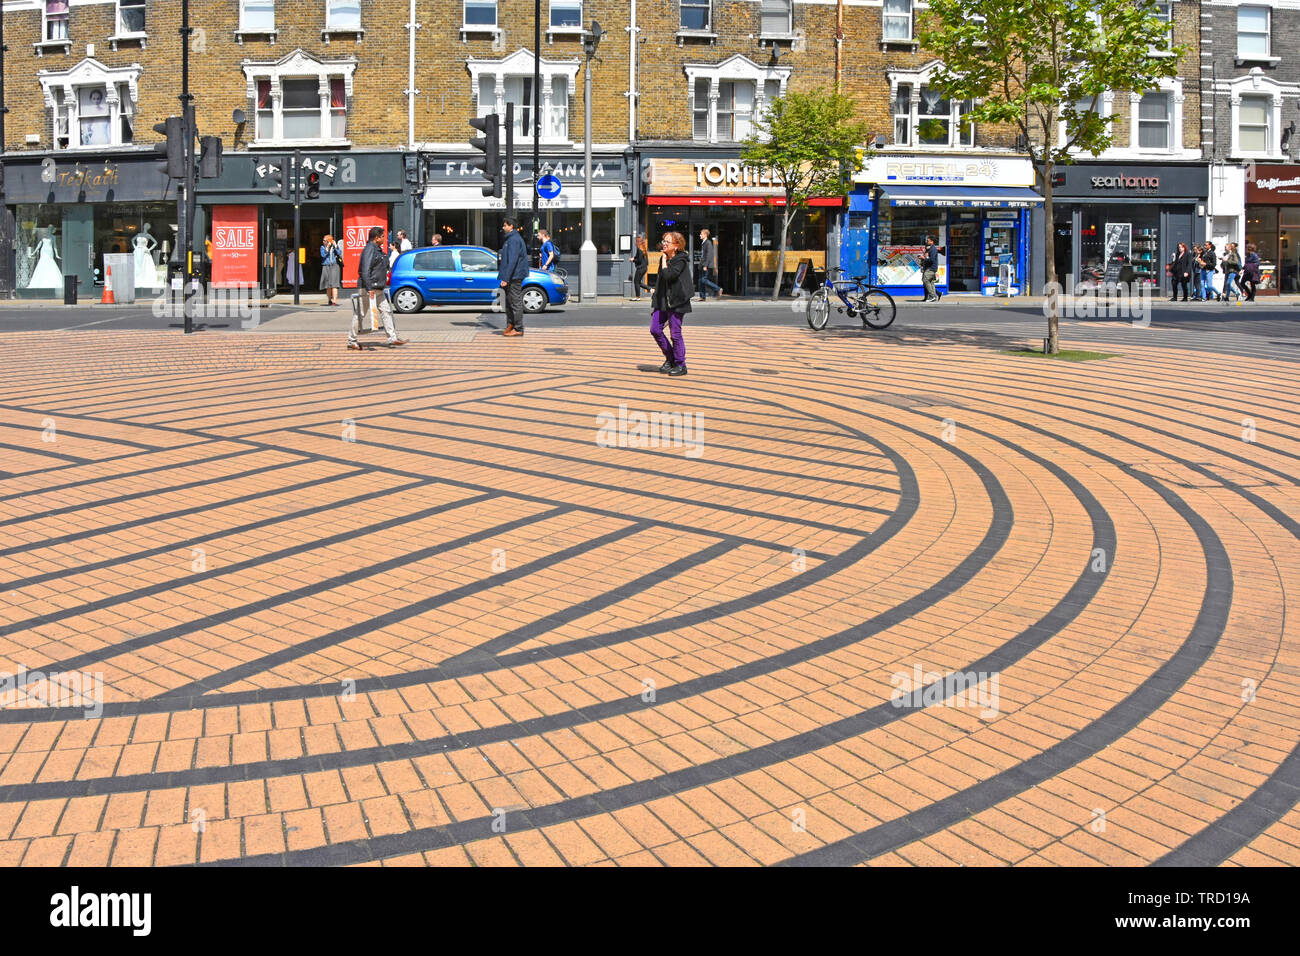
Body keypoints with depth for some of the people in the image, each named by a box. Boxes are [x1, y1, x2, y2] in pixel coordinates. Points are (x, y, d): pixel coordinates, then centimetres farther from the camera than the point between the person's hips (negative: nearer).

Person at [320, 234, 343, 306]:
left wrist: (335, 246, -9)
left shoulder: (335, 246, 6)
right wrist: (327, 247, -10)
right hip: (326, 267, 2)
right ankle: (329, 300, 20)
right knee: (328, 285, 5)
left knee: (334, 284, -12)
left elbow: (339, 253, -6)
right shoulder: (322, 247, 9)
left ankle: (334, 301, -18)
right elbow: (323, 255, -7)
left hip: (335, 266, -2)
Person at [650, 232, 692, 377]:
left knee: (675, 333, -3)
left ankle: (680, 365, 9)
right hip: (663, 300, 8)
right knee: (655, 329, 4)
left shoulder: (681, 260, -11)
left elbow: (668, 276, -25)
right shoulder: (665, 259, 13)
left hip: (676, 301, -8)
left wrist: (664, 261, -11)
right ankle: (669, 358, 20)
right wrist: (655, 300, 18)